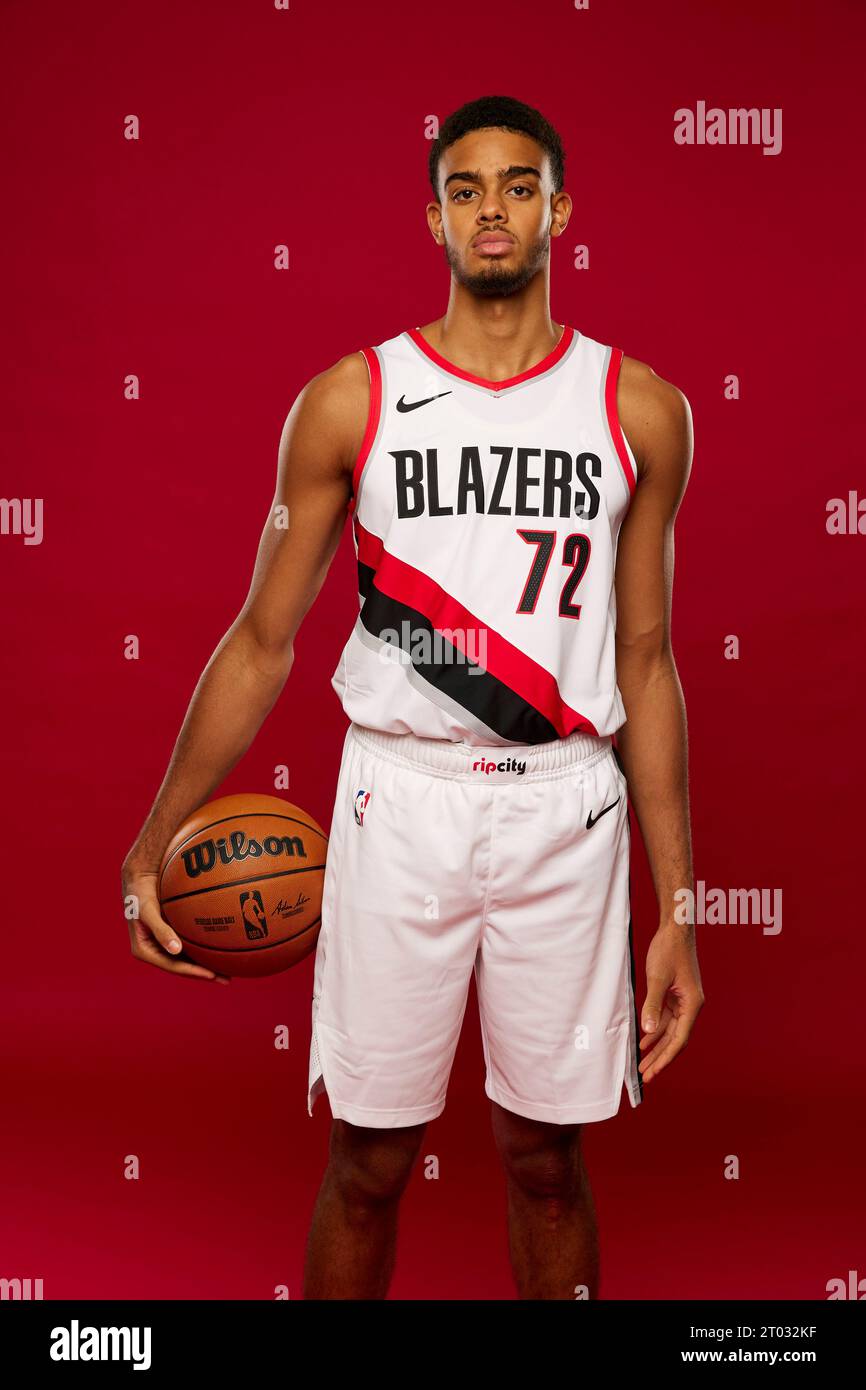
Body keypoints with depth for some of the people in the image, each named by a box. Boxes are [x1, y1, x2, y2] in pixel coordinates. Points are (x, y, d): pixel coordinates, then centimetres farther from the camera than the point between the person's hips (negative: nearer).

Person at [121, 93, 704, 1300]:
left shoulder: (640, 410, 4)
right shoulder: (350, 402, 0)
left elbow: (645, 665, 6)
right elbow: (262, 641, 4)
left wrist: (678, 909, 4)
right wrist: (156, 840, 1)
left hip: (565, 812, 1)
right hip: (400, 802, -1)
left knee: (546, 1156, 14)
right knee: (367, 1161, 10)